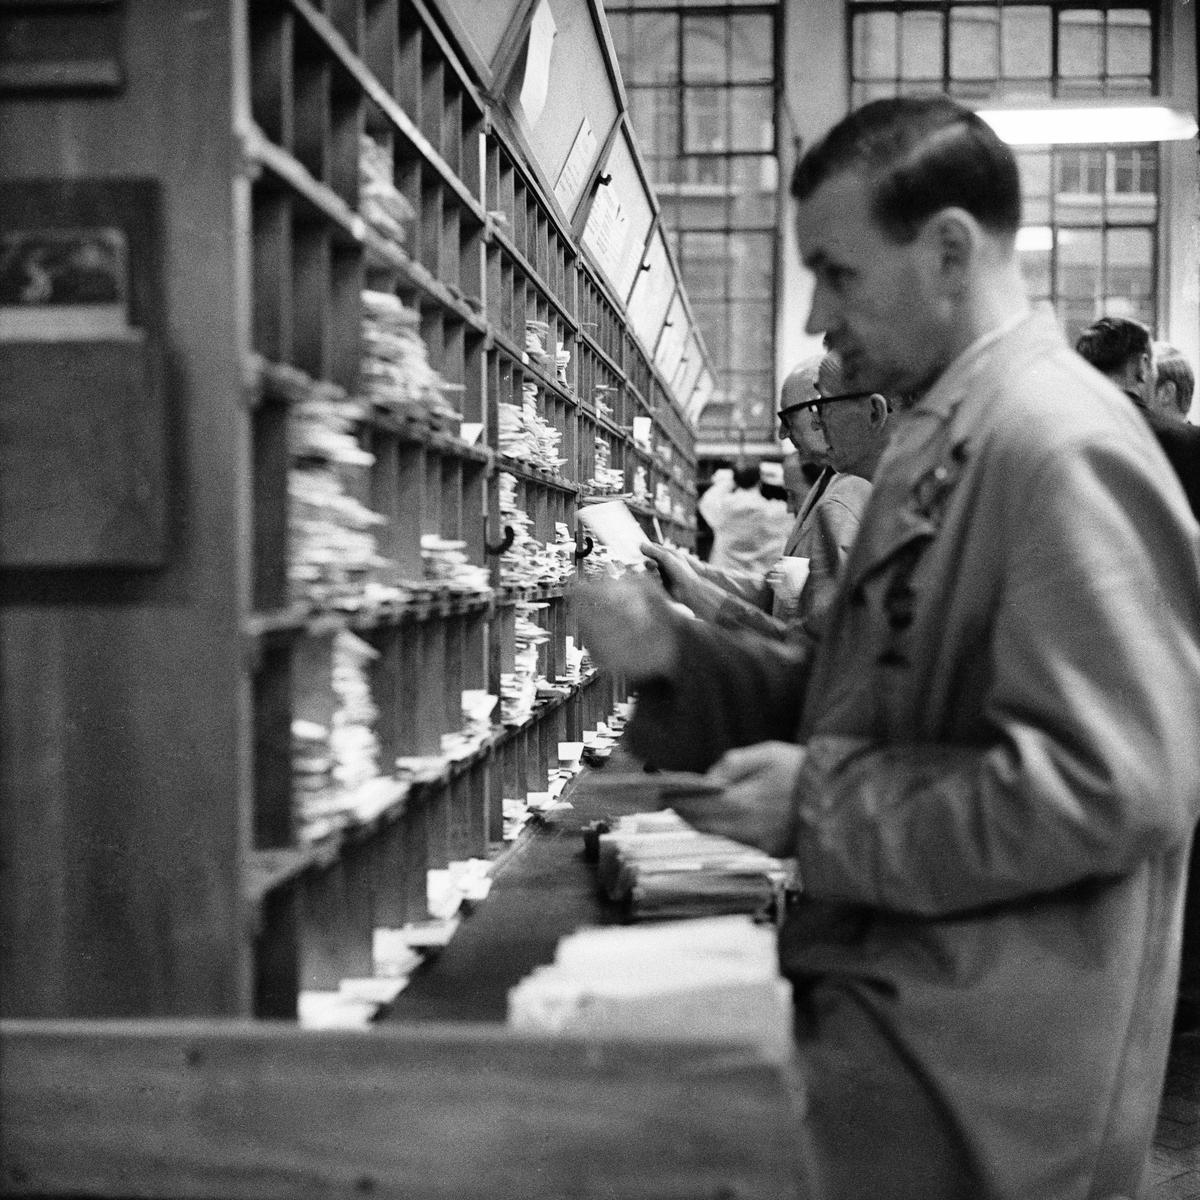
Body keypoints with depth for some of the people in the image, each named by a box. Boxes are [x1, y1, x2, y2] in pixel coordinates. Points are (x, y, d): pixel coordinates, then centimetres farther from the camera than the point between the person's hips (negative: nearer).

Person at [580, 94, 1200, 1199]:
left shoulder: (1062, 449, -18)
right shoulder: (947, 443, 13)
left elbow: (1110, 788, -24)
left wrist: (817, 802, -18)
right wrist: (677, 657, 1)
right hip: (887, 1005, 9)